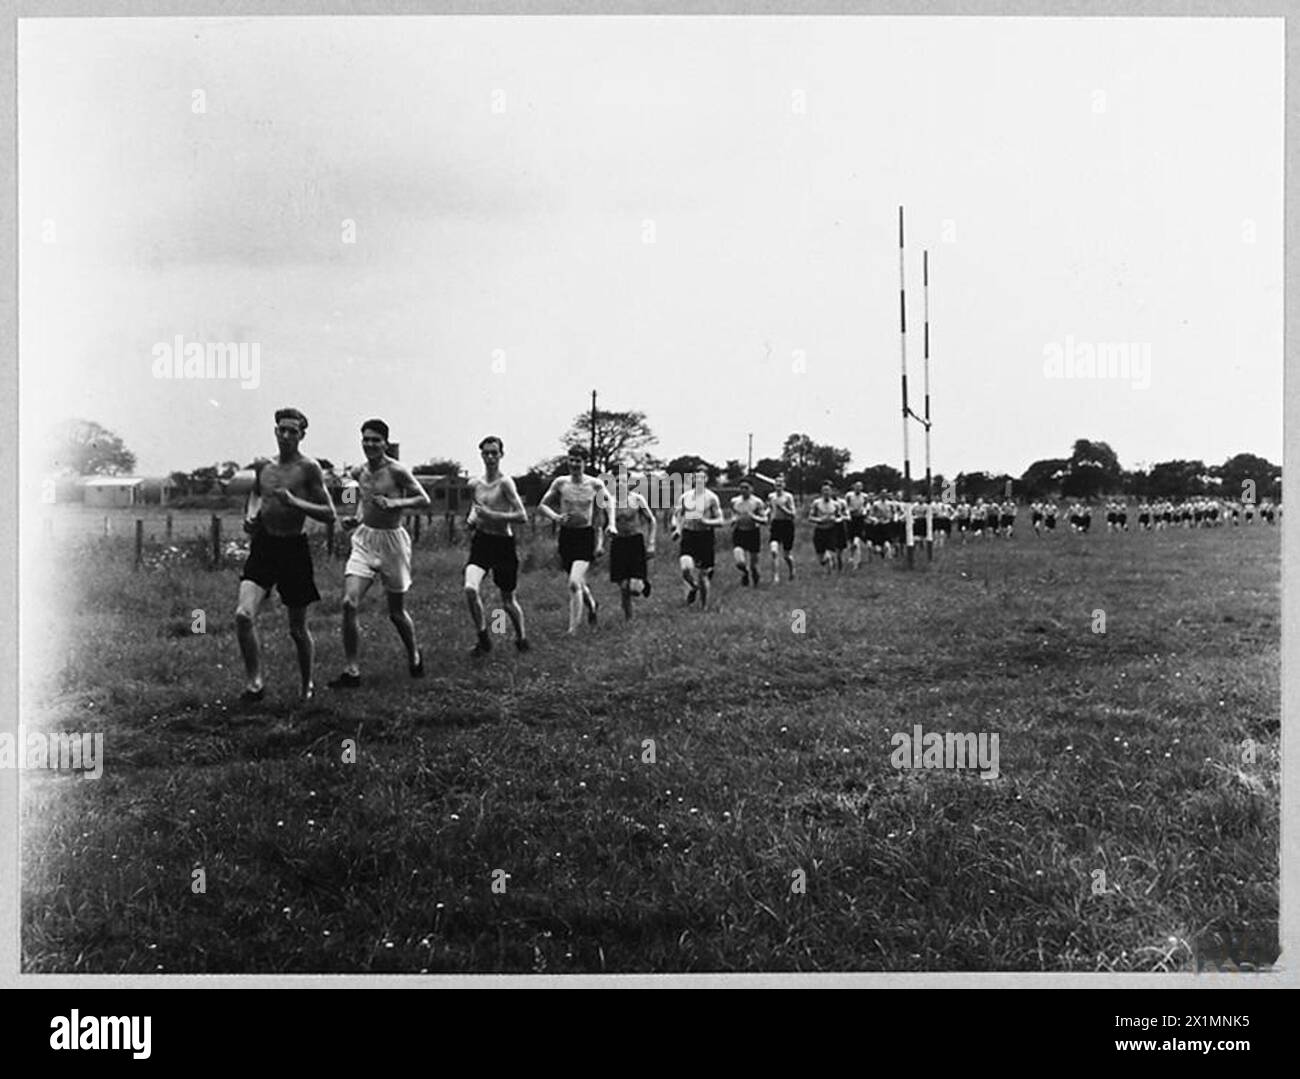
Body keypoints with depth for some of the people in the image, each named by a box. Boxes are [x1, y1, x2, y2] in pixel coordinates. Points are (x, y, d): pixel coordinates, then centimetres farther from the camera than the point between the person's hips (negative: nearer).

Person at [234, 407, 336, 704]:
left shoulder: (308, 468, -7)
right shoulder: (263, 466, 8)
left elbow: (329, 515, -10)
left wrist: (294, 502, -23)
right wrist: (250, 515, 7)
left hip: (293, 548, -3)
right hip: (263, 546, 3)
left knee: (297, 629, 8)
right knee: (243, 615, -17)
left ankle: (306, 685, 30)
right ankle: (255, 681, -4)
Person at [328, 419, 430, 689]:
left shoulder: (396, 471, -12)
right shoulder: (358, 473, 5)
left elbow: (424, 500, -11)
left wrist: (394, 503, -25)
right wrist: (354, 518, 6)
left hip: (391, 540, -4)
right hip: (364, 539, 4)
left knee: (396, 612, 10)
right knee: (349, 603, -14)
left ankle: (414, 656, 39)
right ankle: (351, 671, -8)